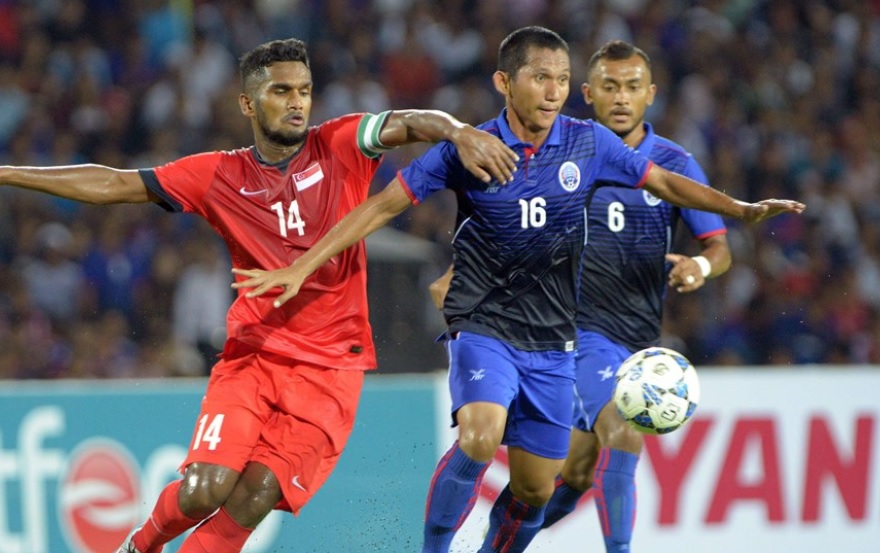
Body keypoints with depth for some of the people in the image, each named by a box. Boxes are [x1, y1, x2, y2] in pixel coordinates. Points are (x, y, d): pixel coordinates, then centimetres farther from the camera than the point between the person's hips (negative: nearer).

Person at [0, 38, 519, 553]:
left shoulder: (341, 147, 1)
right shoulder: (220, 177, 5)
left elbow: (412, 123, -14)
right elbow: (113, 185, 9)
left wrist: (457, 131, -38)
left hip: (331, 366, -1)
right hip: (251, 356, 1)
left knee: (257, 494, -15)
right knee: (204, 490, -14)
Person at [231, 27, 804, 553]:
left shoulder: (589, 143, -2)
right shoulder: (467, 150, -9)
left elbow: (664, 182, 10)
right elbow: (383, 206, -4)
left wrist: (742, 209, -2)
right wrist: (301, 268, -7)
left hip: (552, 343, 4)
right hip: (483, 329, -4)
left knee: (536, 490, 5)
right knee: (479, 437, -30)